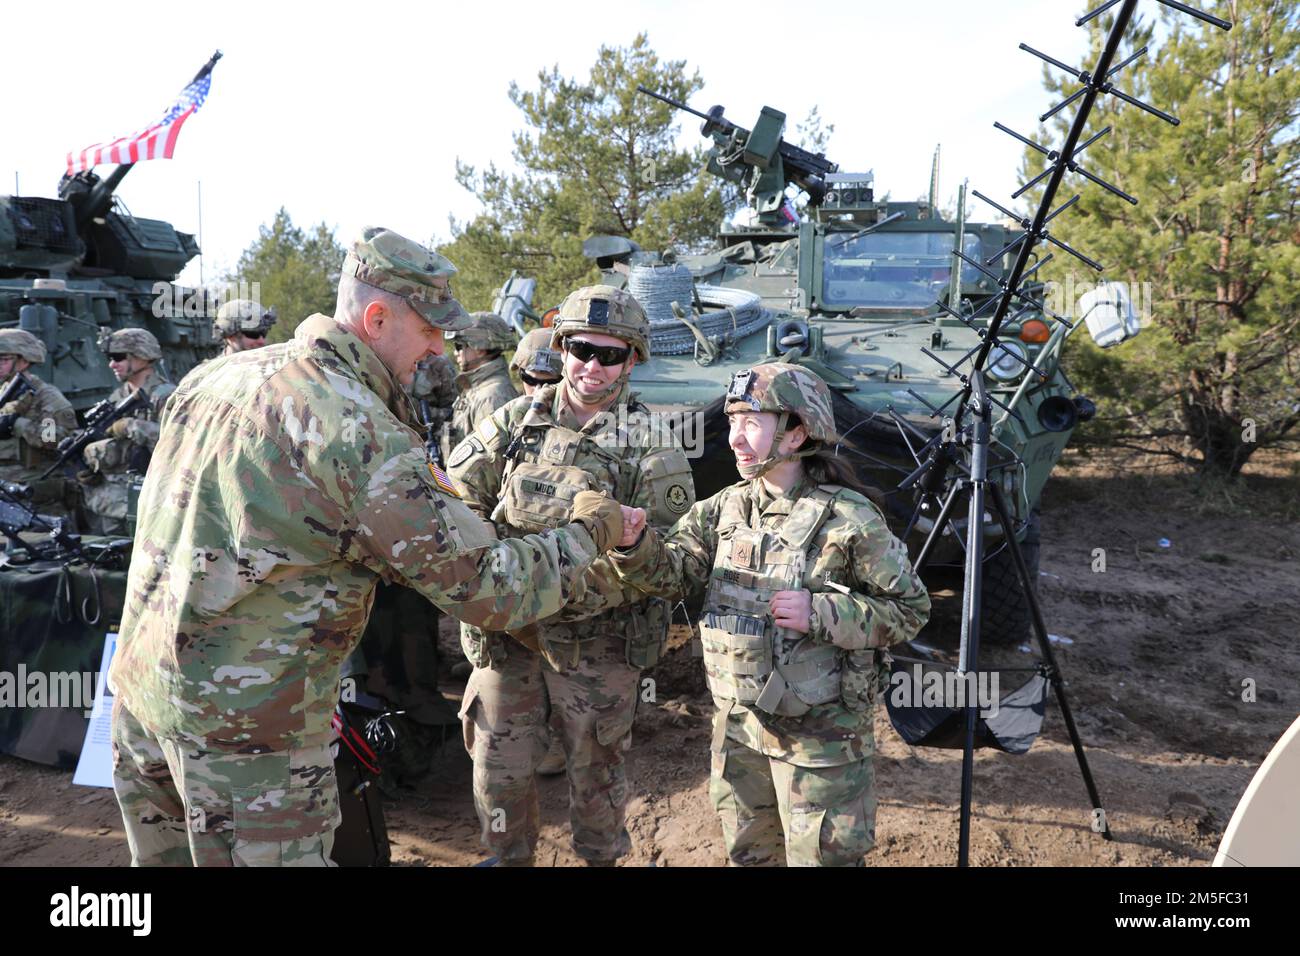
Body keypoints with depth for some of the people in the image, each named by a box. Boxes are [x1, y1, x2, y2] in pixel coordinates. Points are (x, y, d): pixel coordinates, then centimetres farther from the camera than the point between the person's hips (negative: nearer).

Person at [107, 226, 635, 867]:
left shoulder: (216, 376, 3)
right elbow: (488, 590, -18)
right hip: (243, 727, -8)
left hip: (138, 688, 8)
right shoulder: (367, 436, -21)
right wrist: (587, 532, -2)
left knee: (166, 856, 22)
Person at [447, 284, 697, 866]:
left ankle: (601, 858, 39)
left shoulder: (651, 447, -7)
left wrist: (581, 593, -26)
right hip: (504, 632, 3)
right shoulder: (515, 421, 2)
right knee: (499, 772, 13)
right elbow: (456, 498, 4)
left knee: (596, 774, 14)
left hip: (597, 642, -2)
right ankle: (510, 858, 37)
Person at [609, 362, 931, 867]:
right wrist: (635, 545, -28)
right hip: (737, 723, 5)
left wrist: (819, 614, -24)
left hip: (820, 734, -5)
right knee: (747, 853, 23)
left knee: (820, 854, 11)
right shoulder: (724, 507, 0)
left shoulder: (849, 518, -16)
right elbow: (675, 571, -7)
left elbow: (909, 609, -12)